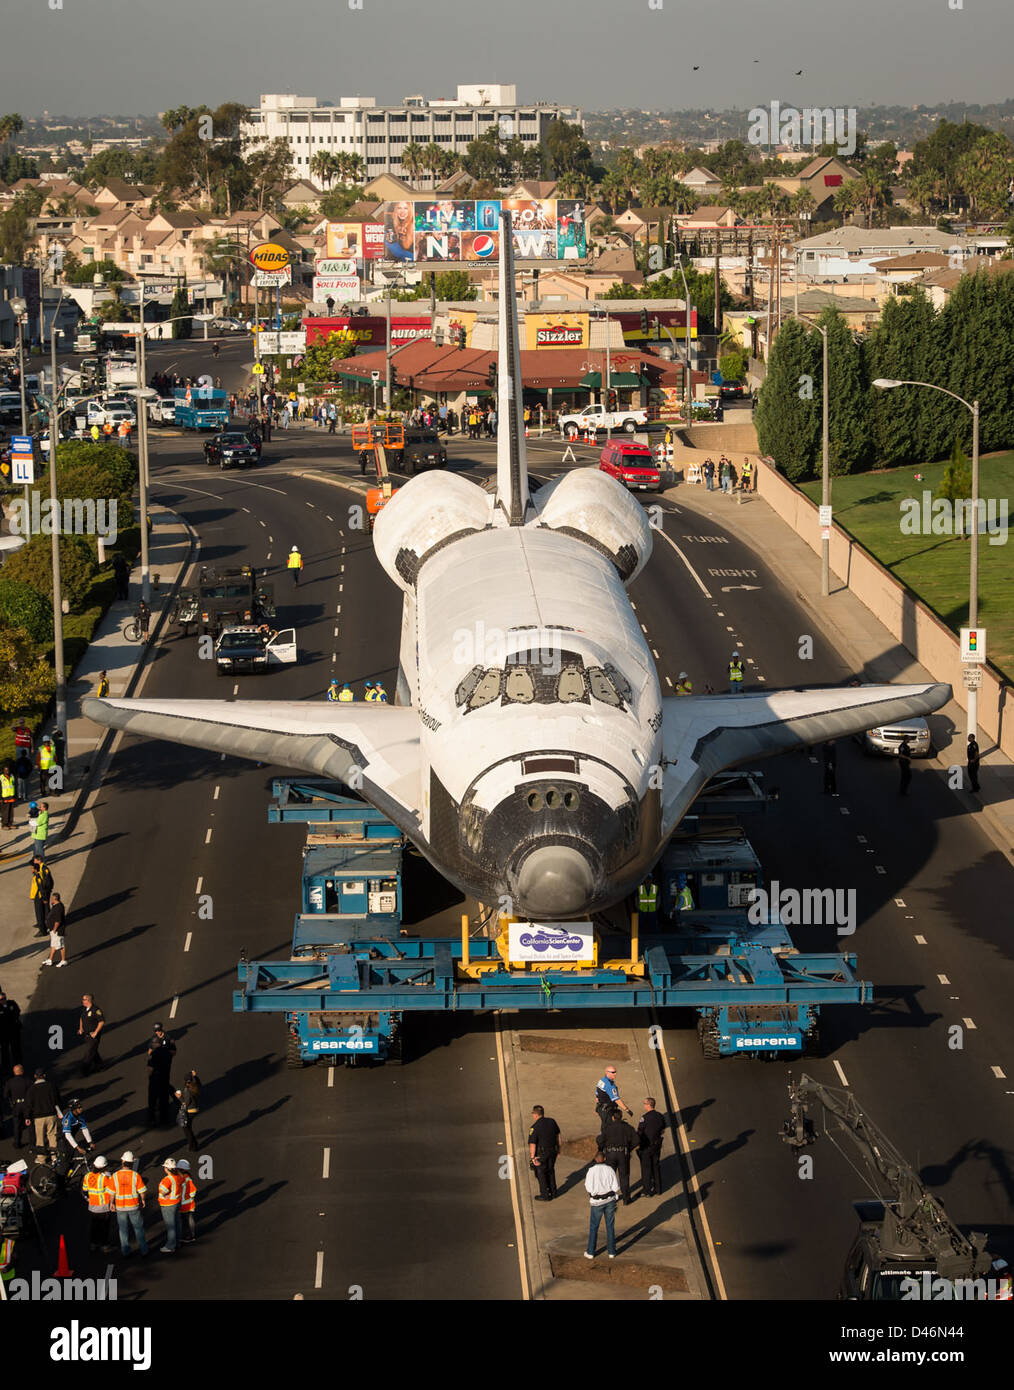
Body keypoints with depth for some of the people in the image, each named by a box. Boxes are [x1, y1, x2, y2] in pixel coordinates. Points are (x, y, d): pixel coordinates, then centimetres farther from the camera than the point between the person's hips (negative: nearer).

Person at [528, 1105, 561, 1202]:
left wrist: (532, 1157, -15)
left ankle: (545, 1195, 16)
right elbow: (558, 1135, 11)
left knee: (541, 1173, 10)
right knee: (550, 1171, 22)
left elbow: (532, 1144, -21)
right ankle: (552, 1192, 32)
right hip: (553, 1150, 6)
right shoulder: (552, 1122, -1)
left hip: (541, 1153, -6)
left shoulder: (534, 1127, -21)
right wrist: (558, 1148, 22)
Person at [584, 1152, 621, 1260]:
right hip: (610, 1200, 2)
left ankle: (590, 1252, 14)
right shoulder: (609, 1170, -5)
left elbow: (588, 1187, -12)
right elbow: (616, 1187, -5)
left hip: (597, 1201, -2)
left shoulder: (591, 1171, -11)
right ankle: (612, 1252, 15)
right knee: (610, 1226, 11)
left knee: (593, 1227, 9)